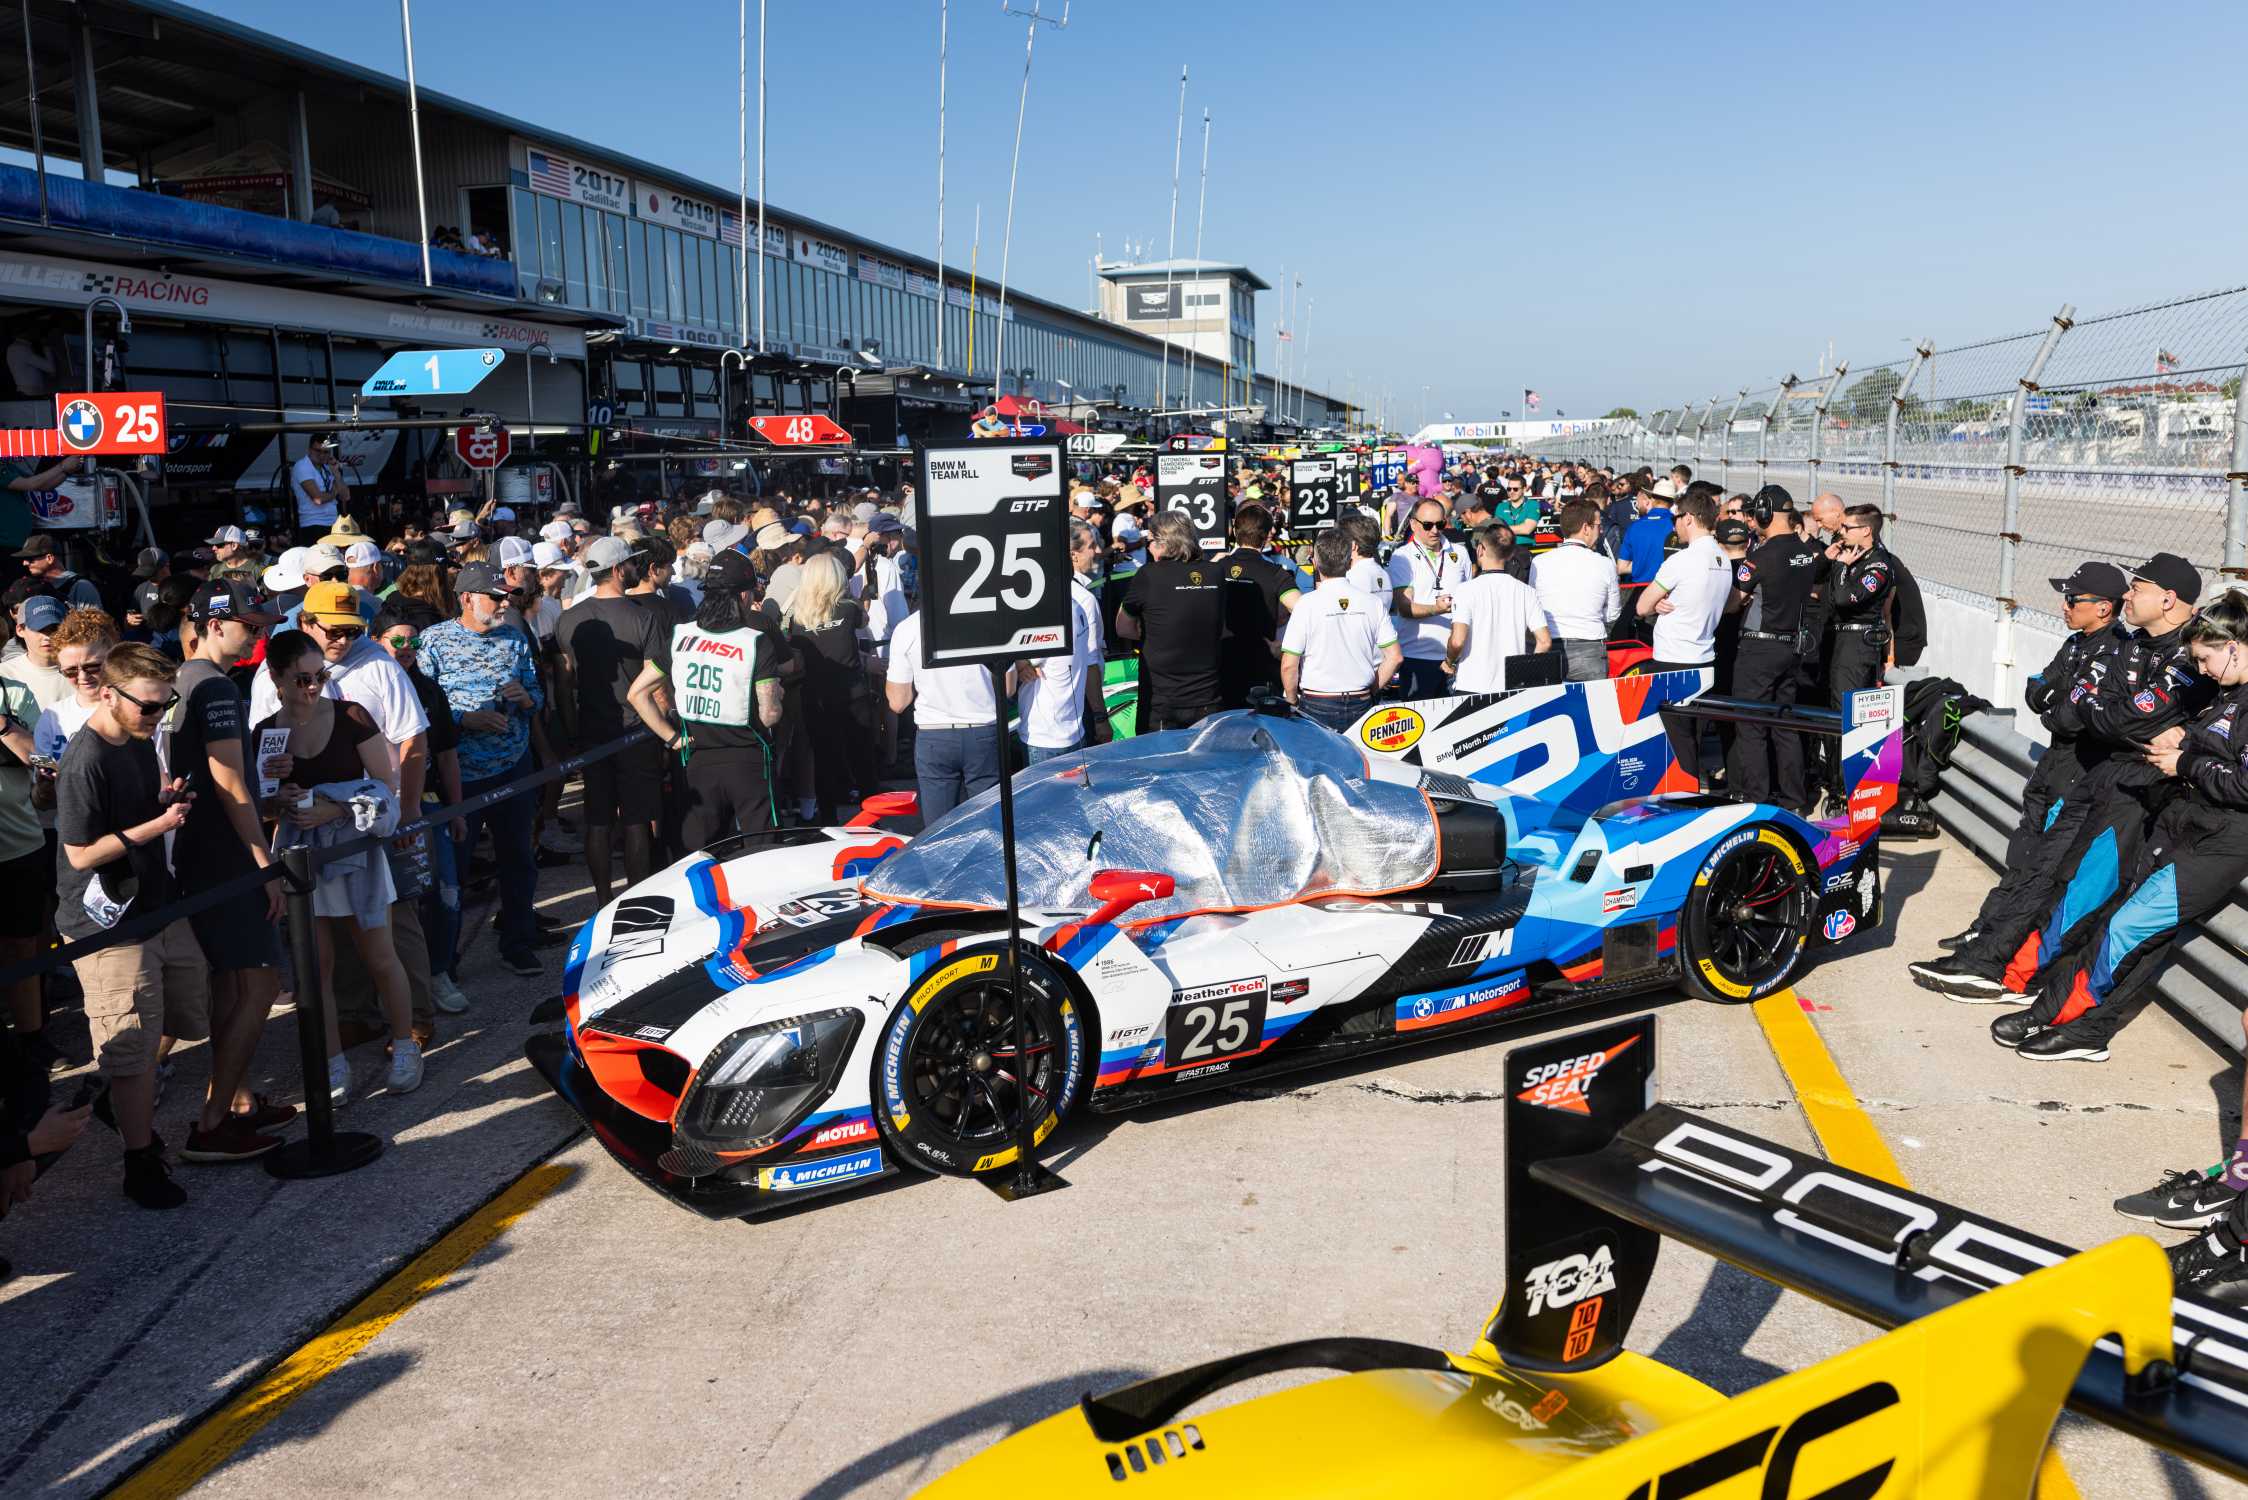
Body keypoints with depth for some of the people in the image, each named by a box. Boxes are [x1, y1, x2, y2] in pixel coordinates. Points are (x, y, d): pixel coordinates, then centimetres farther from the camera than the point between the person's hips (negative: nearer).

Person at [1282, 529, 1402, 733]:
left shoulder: (1306, 604, -9)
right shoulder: (1372, 602, 1)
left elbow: (1289, 665, -10)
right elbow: (1395, 657, 1)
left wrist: (1293, 703, 4)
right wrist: (1371, 691, 12)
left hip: (1317, 706, -3)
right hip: (1361, 706, 3)